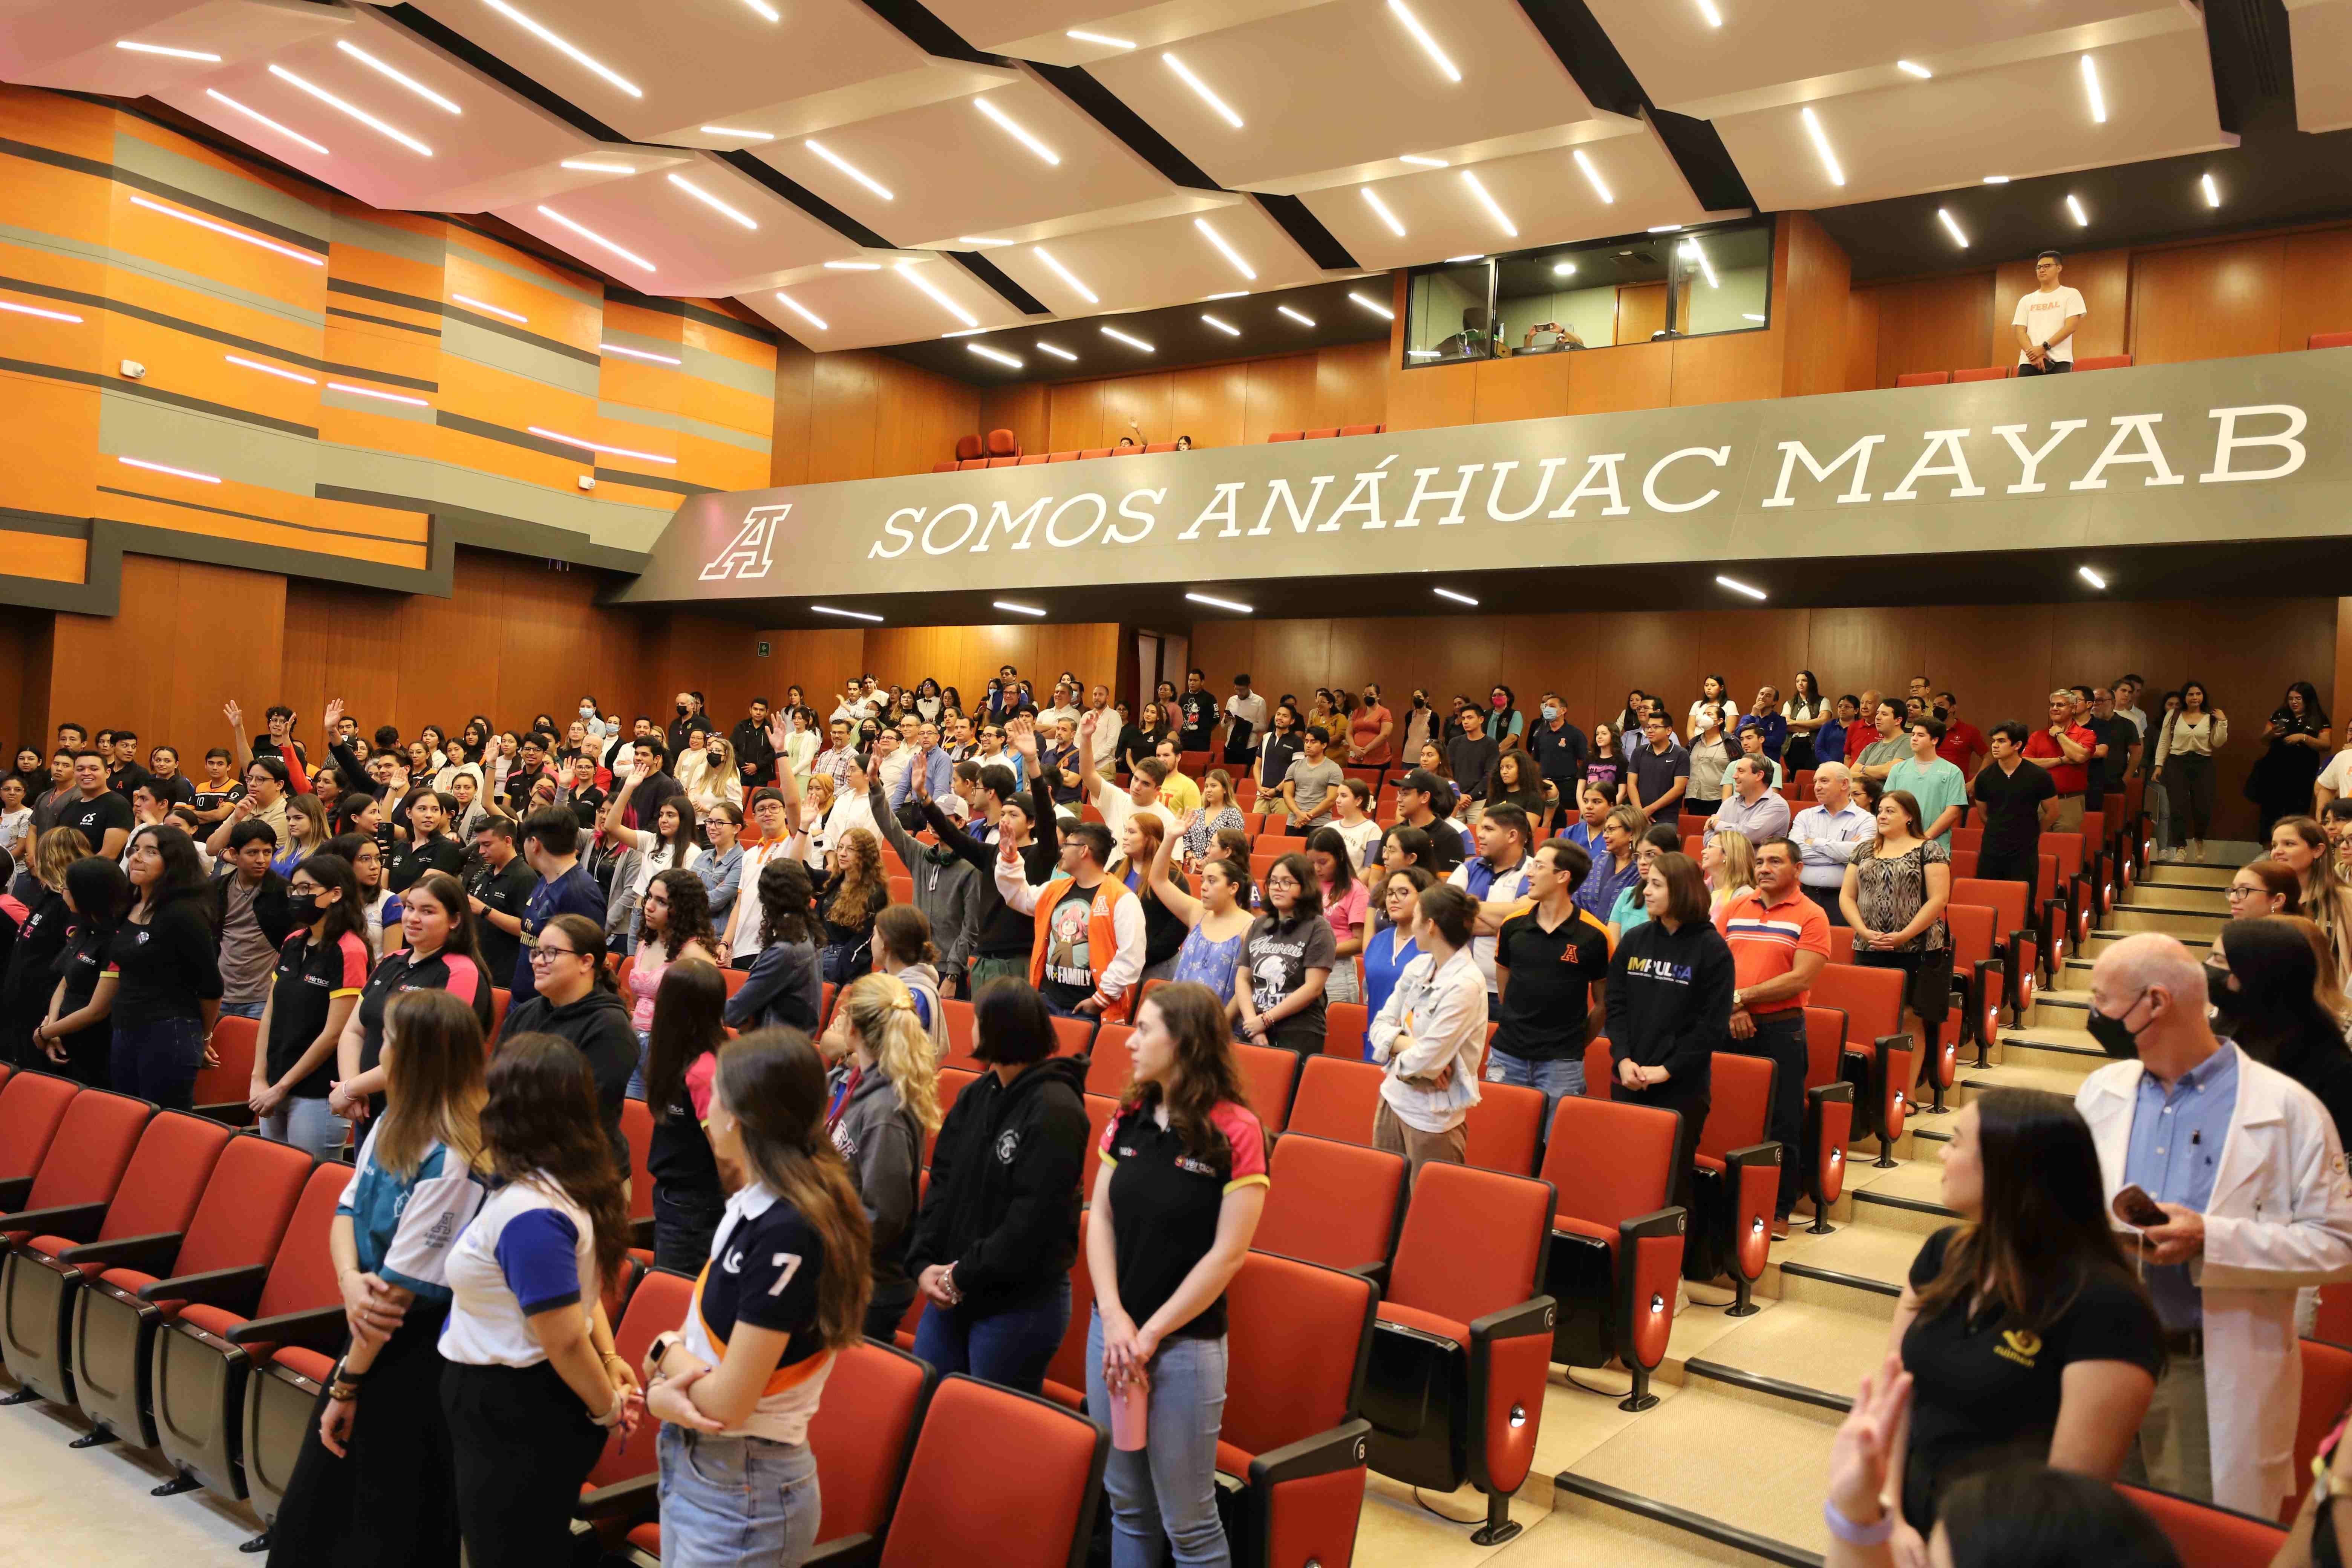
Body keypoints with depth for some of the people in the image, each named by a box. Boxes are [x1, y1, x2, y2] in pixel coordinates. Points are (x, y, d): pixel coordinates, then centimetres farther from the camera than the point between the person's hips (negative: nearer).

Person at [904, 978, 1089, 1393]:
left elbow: (1034, 1220, -21)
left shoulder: (1055, 1109, -17)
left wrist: (965, 1276, -15)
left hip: (1022, 1305, -7)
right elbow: (941, 1184, 7)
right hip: (950, 1292, 7)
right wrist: (922, 1263, -5)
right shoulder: (975, 1095, 7)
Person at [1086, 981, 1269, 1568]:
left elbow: (1227, 1254, -15)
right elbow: (1100, 1218, 3)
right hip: (1112, 1330, 5)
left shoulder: (1235, 1130, -14)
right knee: (1125, 1503, 17)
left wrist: (1150, 1334, -13)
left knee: (1187, 1521, 5)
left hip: (1186, 1344, -5)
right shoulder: (1129, 1117, 4)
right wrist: (1114, 1319, -9)